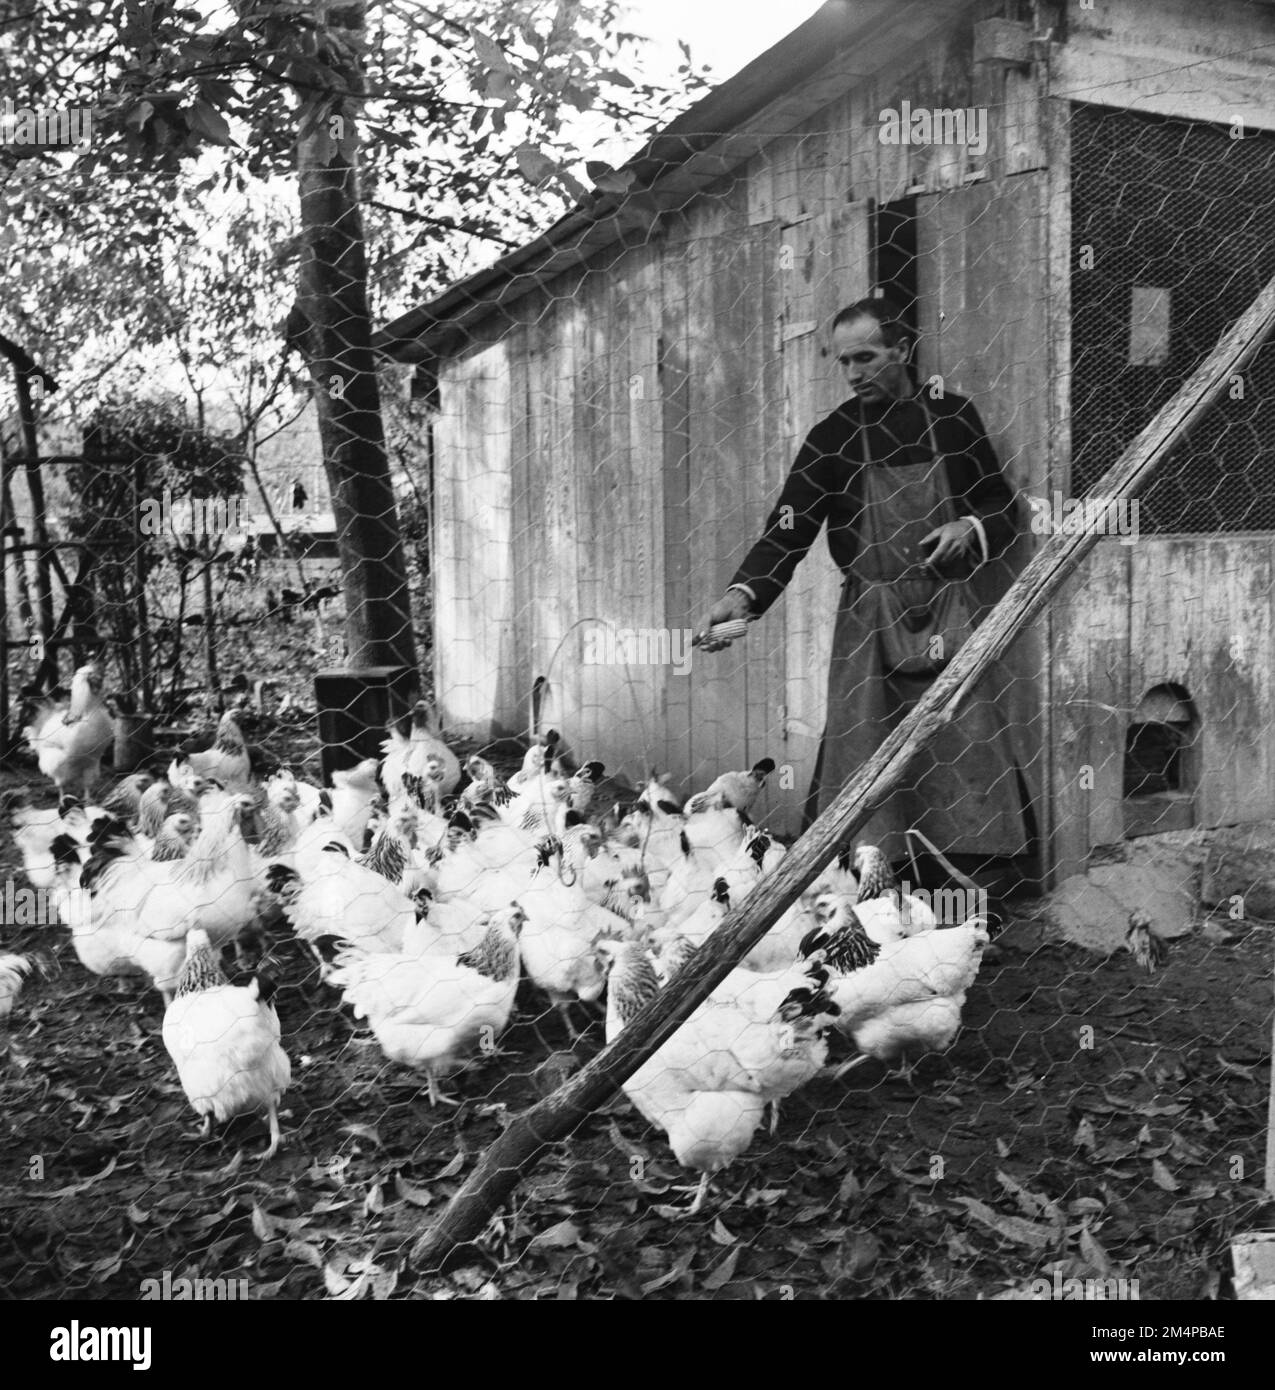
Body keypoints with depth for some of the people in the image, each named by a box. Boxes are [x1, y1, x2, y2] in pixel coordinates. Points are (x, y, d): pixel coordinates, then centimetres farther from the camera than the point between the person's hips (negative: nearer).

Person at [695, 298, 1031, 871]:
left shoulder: (951, 416, 7)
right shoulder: (833, 436, 2)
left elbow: (1002, 507, 16)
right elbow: (788, 529, -6)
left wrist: (972, 529, -7)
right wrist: (742, 594, -23)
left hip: (952, 612, 1)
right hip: (869, 620, -1)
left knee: (970, 753, -1)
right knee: (860, 756, -6)